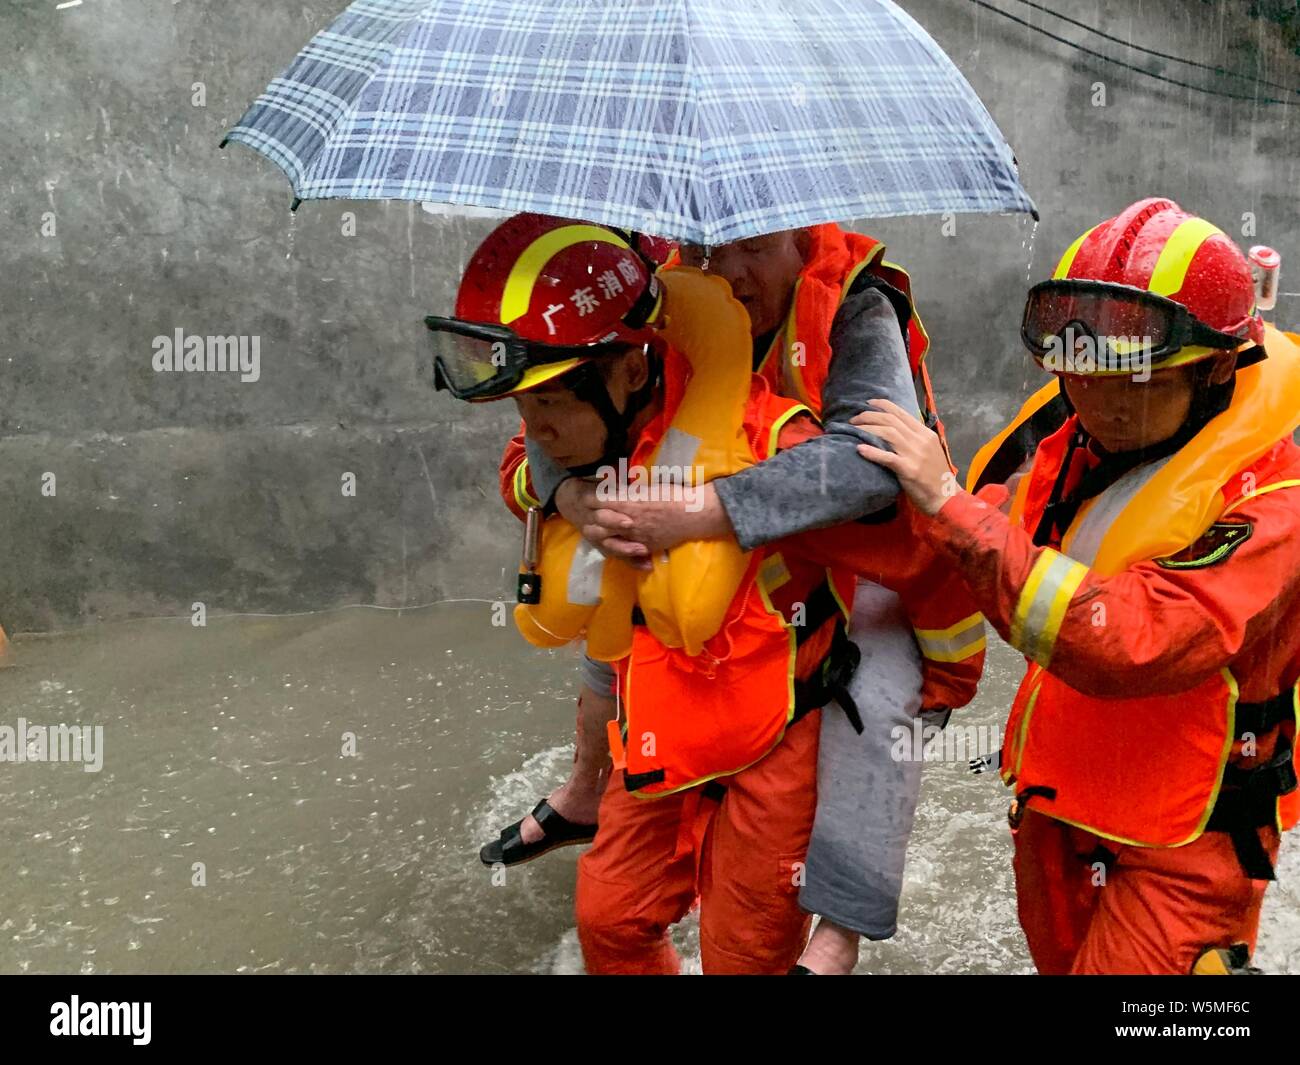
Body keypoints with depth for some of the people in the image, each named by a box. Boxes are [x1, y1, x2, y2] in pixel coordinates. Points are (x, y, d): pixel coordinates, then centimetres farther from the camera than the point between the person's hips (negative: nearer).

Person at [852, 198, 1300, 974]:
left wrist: (949, 504, -39)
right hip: (1057, 804, 6)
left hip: (1180, 847, -6)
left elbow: (1122, 644, -38)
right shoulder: (1077, 447, -6)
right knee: (1061, 959, 24)